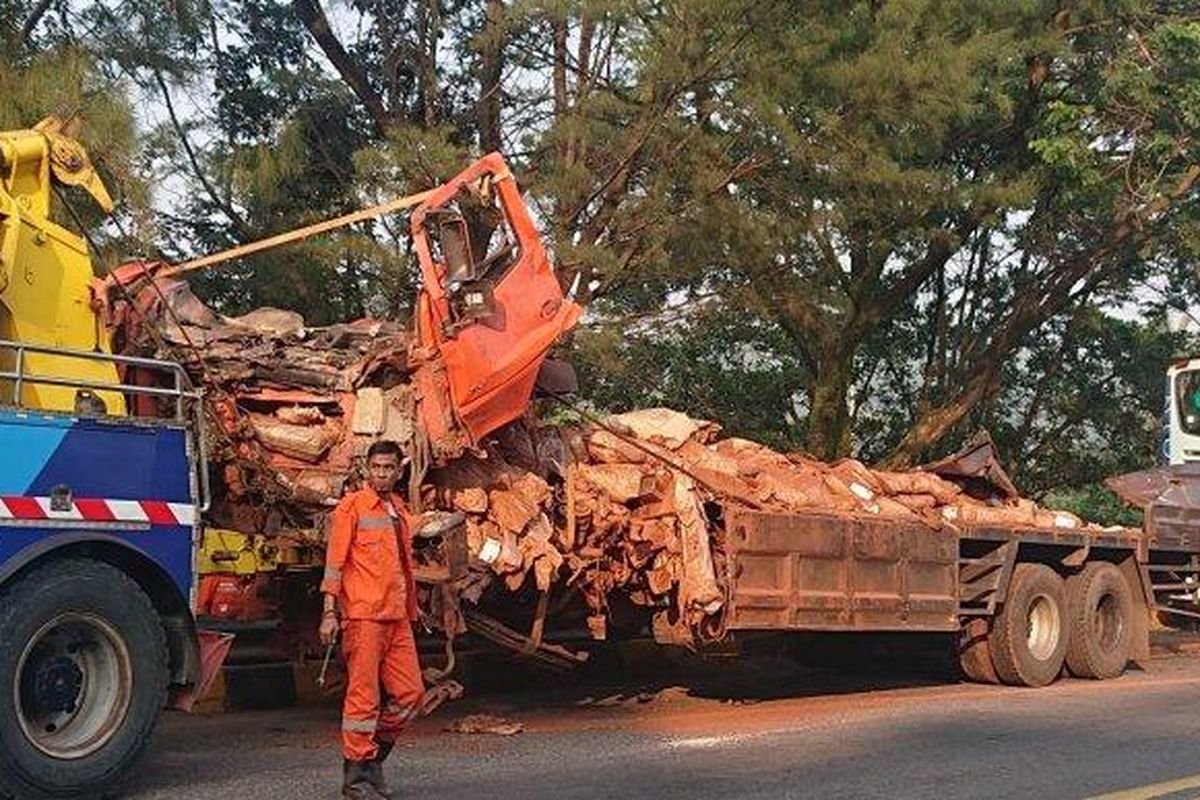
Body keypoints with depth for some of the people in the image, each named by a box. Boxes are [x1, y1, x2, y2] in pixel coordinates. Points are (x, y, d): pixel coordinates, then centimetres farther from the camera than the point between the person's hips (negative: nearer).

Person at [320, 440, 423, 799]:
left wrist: (411, 612, 21)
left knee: (410, 692, 5)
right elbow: (334, 561, -5)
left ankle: (373, 753, 21)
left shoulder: (400, 512, 18)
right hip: (363, 615, -7)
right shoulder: (352, 506, -1)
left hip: (397, 618, 7)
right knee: (364, 695, -4)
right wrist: (330, 612, -12)